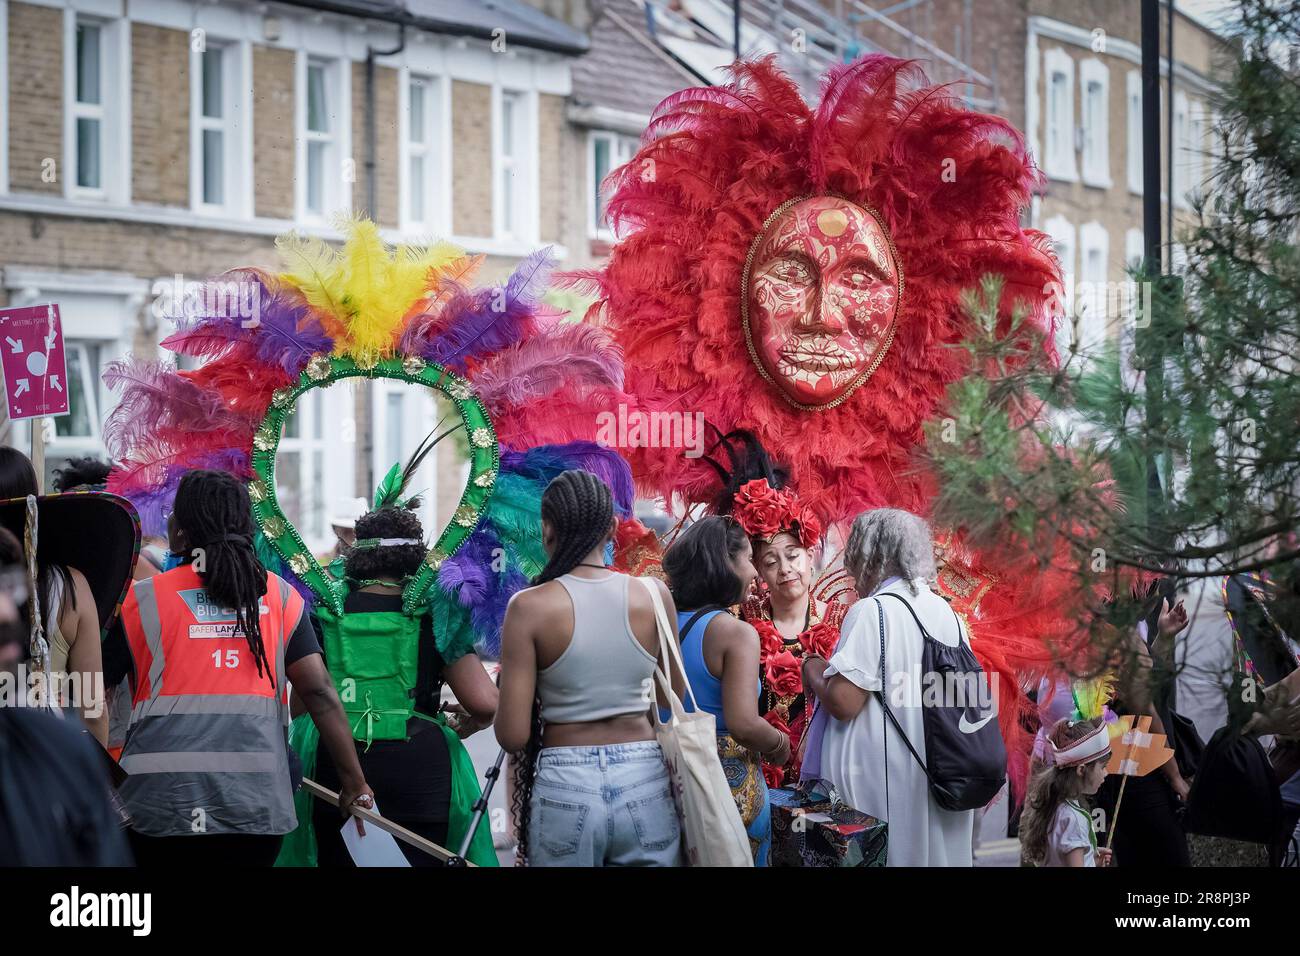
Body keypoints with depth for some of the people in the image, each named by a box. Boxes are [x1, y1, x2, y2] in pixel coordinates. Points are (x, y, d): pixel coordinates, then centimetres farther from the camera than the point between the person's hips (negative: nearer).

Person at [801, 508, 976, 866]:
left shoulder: (872, 612, -14)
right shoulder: (946, 612, 8)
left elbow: (842, 703, -20)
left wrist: (813, 671, 1)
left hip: (879, 782, -7)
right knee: (927, 851, 12)